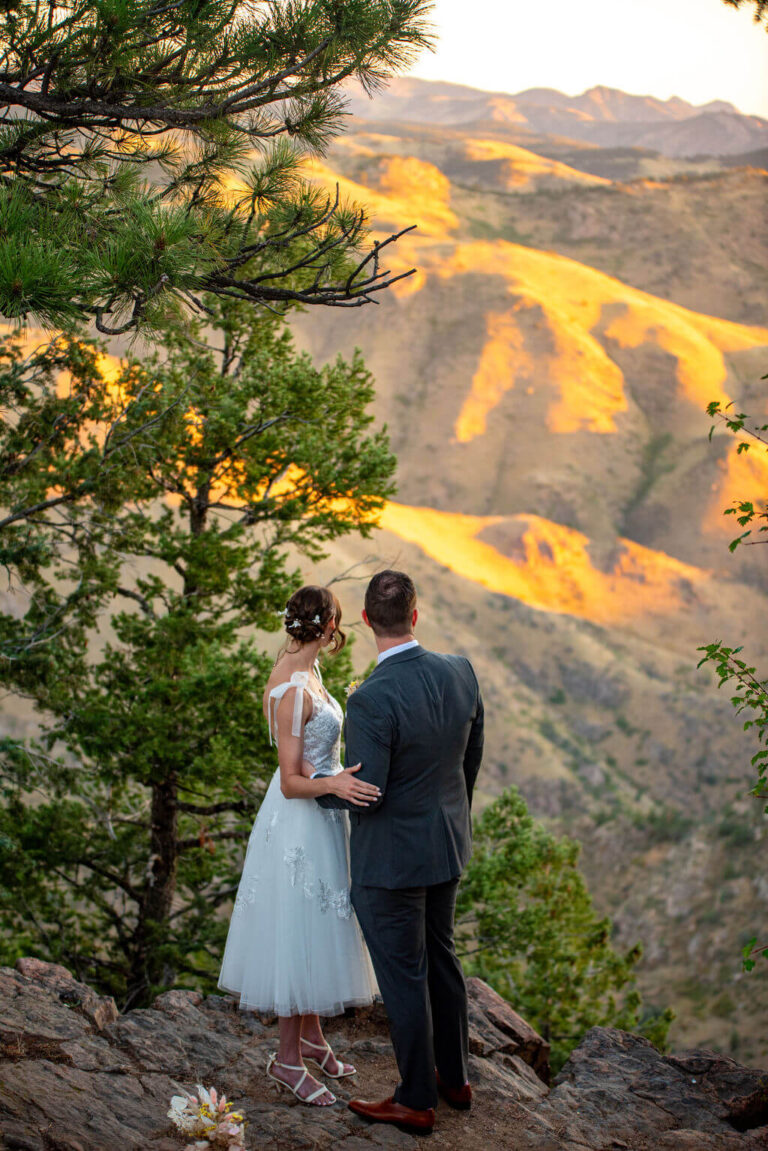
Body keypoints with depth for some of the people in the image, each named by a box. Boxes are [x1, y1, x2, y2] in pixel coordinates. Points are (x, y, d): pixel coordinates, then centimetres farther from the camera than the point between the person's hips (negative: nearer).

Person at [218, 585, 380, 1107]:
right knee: (300, 933, 2)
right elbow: (292, 783, -25)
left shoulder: (303, 669, 4)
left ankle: (311, 1036, 35)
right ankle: (288, 1058, 16)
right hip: (301, 822, -10)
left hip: (319, 813, 10)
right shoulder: (293, 690, -26)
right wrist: (332, 784, -43)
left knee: (316, 932, 20)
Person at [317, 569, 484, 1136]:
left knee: (403, 976, 8)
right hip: (447, 842, 7)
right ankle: (454, 1077, 39)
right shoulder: (461, 672, -8)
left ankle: (417, 1100, 24)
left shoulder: (372, 700, -29)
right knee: (441, 957, 23)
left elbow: (366, 793, -23)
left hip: (390, 858, -7)